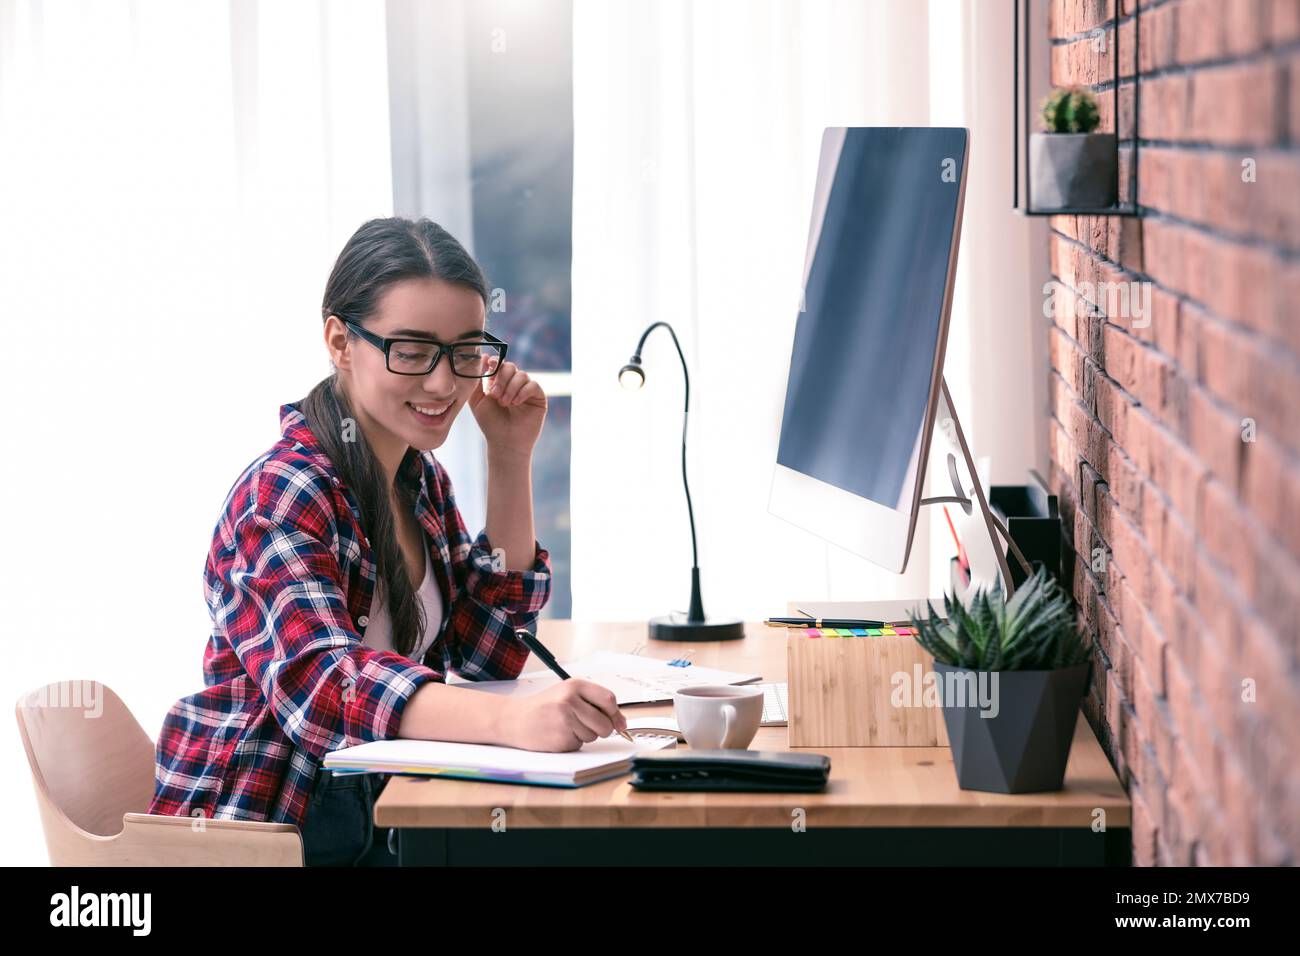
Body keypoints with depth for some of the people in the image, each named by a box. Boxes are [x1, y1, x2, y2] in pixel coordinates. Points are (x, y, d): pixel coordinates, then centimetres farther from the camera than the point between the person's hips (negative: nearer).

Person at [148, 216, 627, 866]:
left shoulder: (420, 477, 10)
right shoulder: (282, 494, -16)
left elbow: (488, 650, 12)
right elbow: (320, 684, -32)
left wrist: (510, 456, 3)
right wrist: (512, 719, -48)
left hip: (378, 822, 8)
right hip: (262, 835, -8)